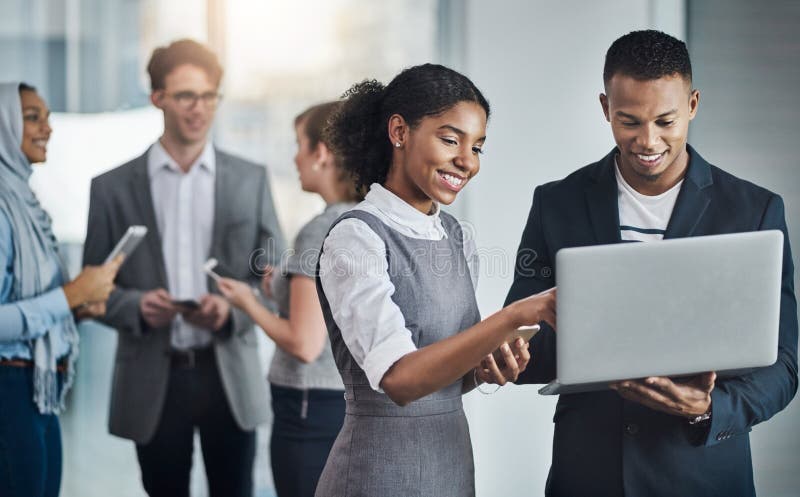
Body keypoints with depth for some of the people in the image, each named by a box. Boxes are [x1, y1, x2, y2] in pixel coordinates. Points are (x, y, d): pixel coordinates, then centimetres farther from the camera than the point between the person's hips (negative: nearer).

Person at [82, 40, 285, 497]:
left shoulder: (251, 180, 7)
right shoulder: (113, 187, 4)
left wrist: (233, 310, -12)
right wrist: (136, 306, -16)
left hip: (229, 375, 1)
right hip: (153, 380, 0)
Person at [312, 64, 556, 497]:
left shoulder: (456, 237, 8)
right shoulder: (355, 237, -15)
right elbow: (399, 378, -26)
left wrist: (484, 367, -6)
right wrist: (515, 316, -32)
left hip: (453, 461, 7)